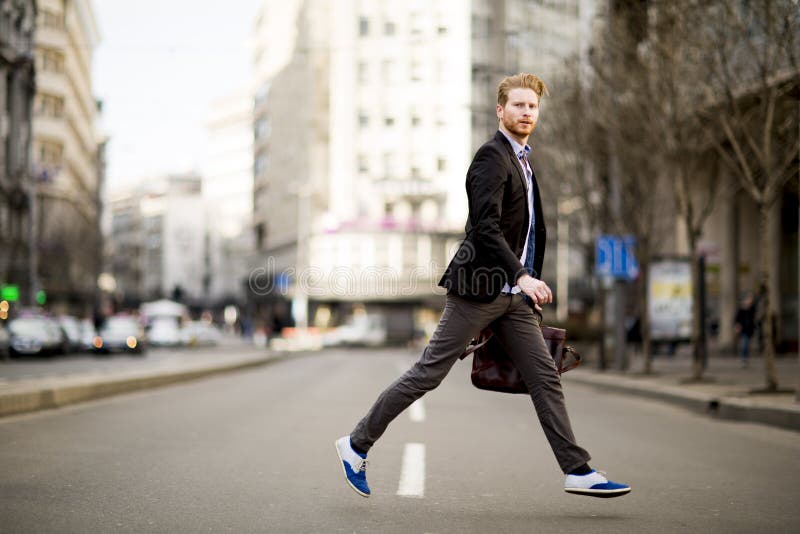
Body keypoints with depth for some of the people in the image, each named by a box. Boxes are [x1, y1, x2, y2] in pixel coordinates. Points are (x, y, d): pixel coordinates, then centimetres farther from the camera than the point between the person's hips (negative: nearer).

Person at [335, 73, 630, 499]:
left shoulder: (522, 161, 20)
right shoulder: (492, 156, -10)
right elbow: (485, 227, -22)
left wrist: (527, 282, 22)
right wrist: (522, 276, -30)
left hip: (511, 294, 9)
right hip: (479, 288, -9)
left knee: (545, 376, 3)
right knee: (429, 372, -4)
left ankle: (578, 471, 3)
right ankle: (357, 444, 7)